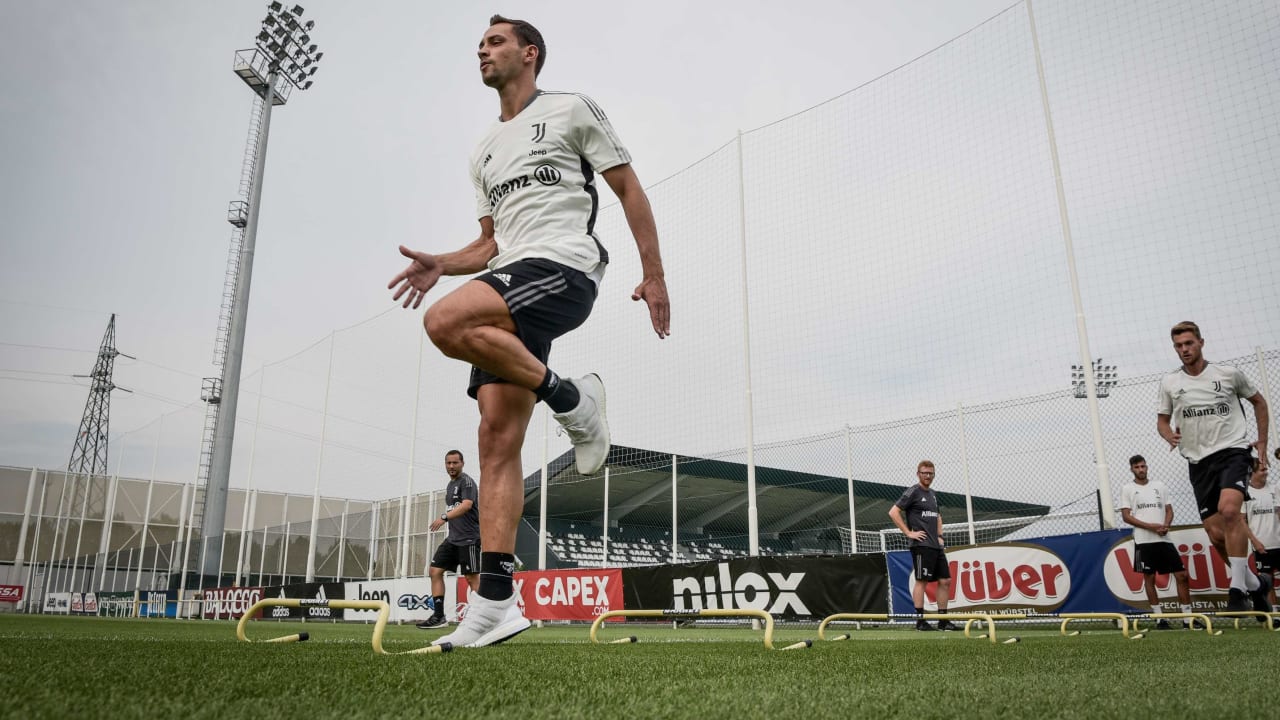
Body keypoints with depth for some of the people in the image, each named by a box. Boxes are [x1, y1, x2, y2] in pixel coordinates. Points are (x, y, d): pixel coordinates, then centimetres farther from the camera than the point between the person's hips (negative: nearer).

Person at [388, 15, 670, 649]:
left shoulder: (571, 110, 10)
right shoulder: (484, 155, 28)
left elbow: (630, 190, 6)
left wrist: (653, 275, -2)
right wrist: (441, 263, 6)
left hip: (563, 265, -6)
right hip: (509, 279, 7)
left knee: (445, 321, -32)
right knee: (497, 436, -6)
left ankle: (570, 399, -14)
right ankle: (495, 601, -6)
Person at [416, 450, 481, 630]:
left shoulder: (467, 482, -9)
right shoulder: (450, 485, 18)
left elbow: (467, 505, -25)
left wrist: (444, 517, -35)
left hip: (469, 539, -9)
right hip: (453, 538, 9)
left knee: (472, 578, -6)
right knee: (435, 571, 1)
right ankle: (439, 616, 3)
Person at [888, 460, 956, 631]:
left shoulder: (932, 494, 19)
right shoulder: (913, 492, -5)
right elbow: (893, 512, -13)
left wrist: (940, 535, 18)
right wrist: (909, 533, -14)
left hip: (936, 545, 8)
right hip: (921, 545, -8)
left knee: (945, 580, 7)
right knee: (922, 580, -7)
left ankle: (943, 620, 14)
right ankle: (920, 621, -2)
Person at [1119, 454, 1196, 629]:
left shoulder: (1158, 485, 14)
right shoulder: (1128, 489, 2)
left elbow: (1169, 510, 13)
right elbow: (1126, 516, -4)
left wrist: (1166, 525, -8)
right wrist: (1151, 526, -14)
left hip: (1164, 539, 4)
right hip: (1144, 541, -3)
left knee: (1182, 575, -1)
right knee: (1149, 578, 1)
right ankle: (1159, 618, 9)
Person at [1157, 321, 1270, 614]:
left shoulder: (1229, 374, 1)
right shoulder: (1169, 383, 5)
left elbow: (1259, 401, 16)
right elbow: (1162, 419, 14)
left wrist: (1262, 441, 10)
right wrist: (1170, 436, -8)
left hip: (1232, 450, -3)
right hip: (1199, 461, 3)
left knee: (1229, 509, -29)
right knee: (1216, 534, 1)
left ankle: (1237, 589, -23)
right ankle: (1254, 584, 25)